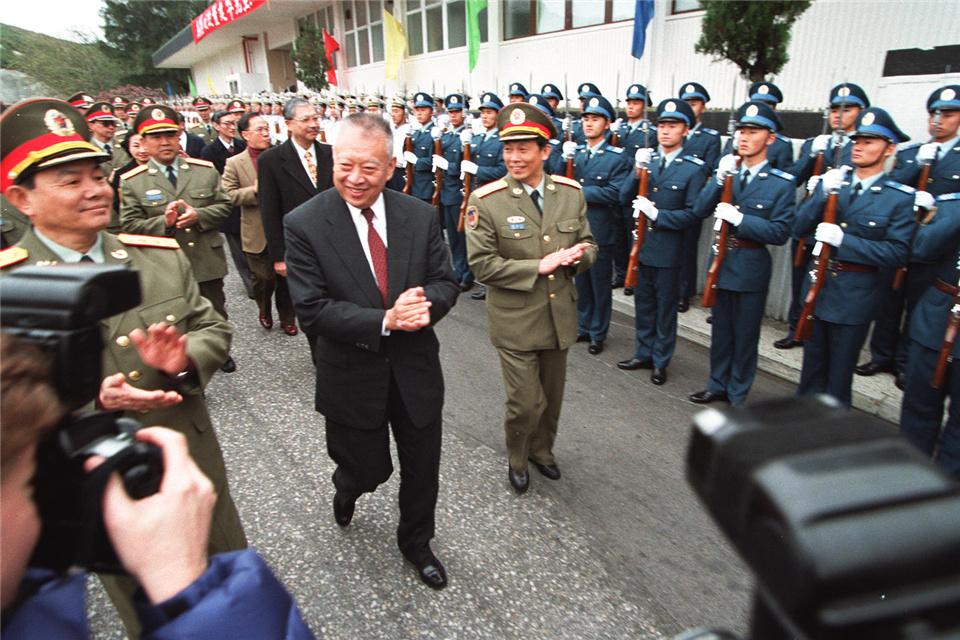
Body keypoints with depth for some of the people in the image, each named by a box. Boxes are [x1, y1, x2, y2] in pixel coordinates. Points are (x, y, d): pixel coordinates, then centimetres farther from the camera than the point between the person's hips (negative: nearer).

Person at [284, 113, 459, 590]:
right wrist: (385, 321, -27)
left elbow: (445, 282, 0)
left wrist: (424, 303, -24)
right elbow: (311, 311, -17)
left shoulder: (420, 216, -3)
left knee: (422, 469, 17)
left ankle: (416, 542, 46)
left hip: (416, 370, 3)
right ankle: (348, 487, 53)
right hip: (352, 376, -2)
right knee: (370, 468, 13)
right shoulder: (304, 224, -13)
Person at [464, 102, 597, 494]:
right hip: (515, 322, -4)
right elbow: (482, 264, -16)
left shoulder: (571, 193, 0)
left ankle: (541, 450, 47)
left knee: (551, 398, 20)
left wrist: (577, 255, -16)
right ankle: (517, 461, 33)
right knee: (525, 403, 2)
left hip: (560, 318, 4)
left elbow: (588, 245, 9)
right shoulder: (486, 201, -13)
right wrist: (539, 266, -23)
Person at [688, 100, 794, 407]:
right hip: (721, 262, 4)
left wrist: (739, 218, -23)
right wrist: (719, 180, -19)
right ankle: (718, 385, 32)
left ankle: (738, 394, 24)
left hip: (752, 269, -4)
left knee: (745, 334, 8)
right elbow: (700, 210, -5)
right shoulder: (727, 171, 5)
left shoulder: (781, 183, -7)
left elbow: (780, 232, -15)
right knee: (720, 329, 16)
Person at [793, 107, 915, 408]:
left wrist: (843, 240, -23)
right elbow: (799, 228, -3)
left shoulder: (900, 198, -6)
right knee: (812, 365, 15)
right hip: (818, 285, 3)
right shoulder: (832, 183, 5)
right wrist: (823, 196, -19)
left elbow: (897, 253, -14)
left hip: (855, 296, -3)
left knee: (839, 372, 9)